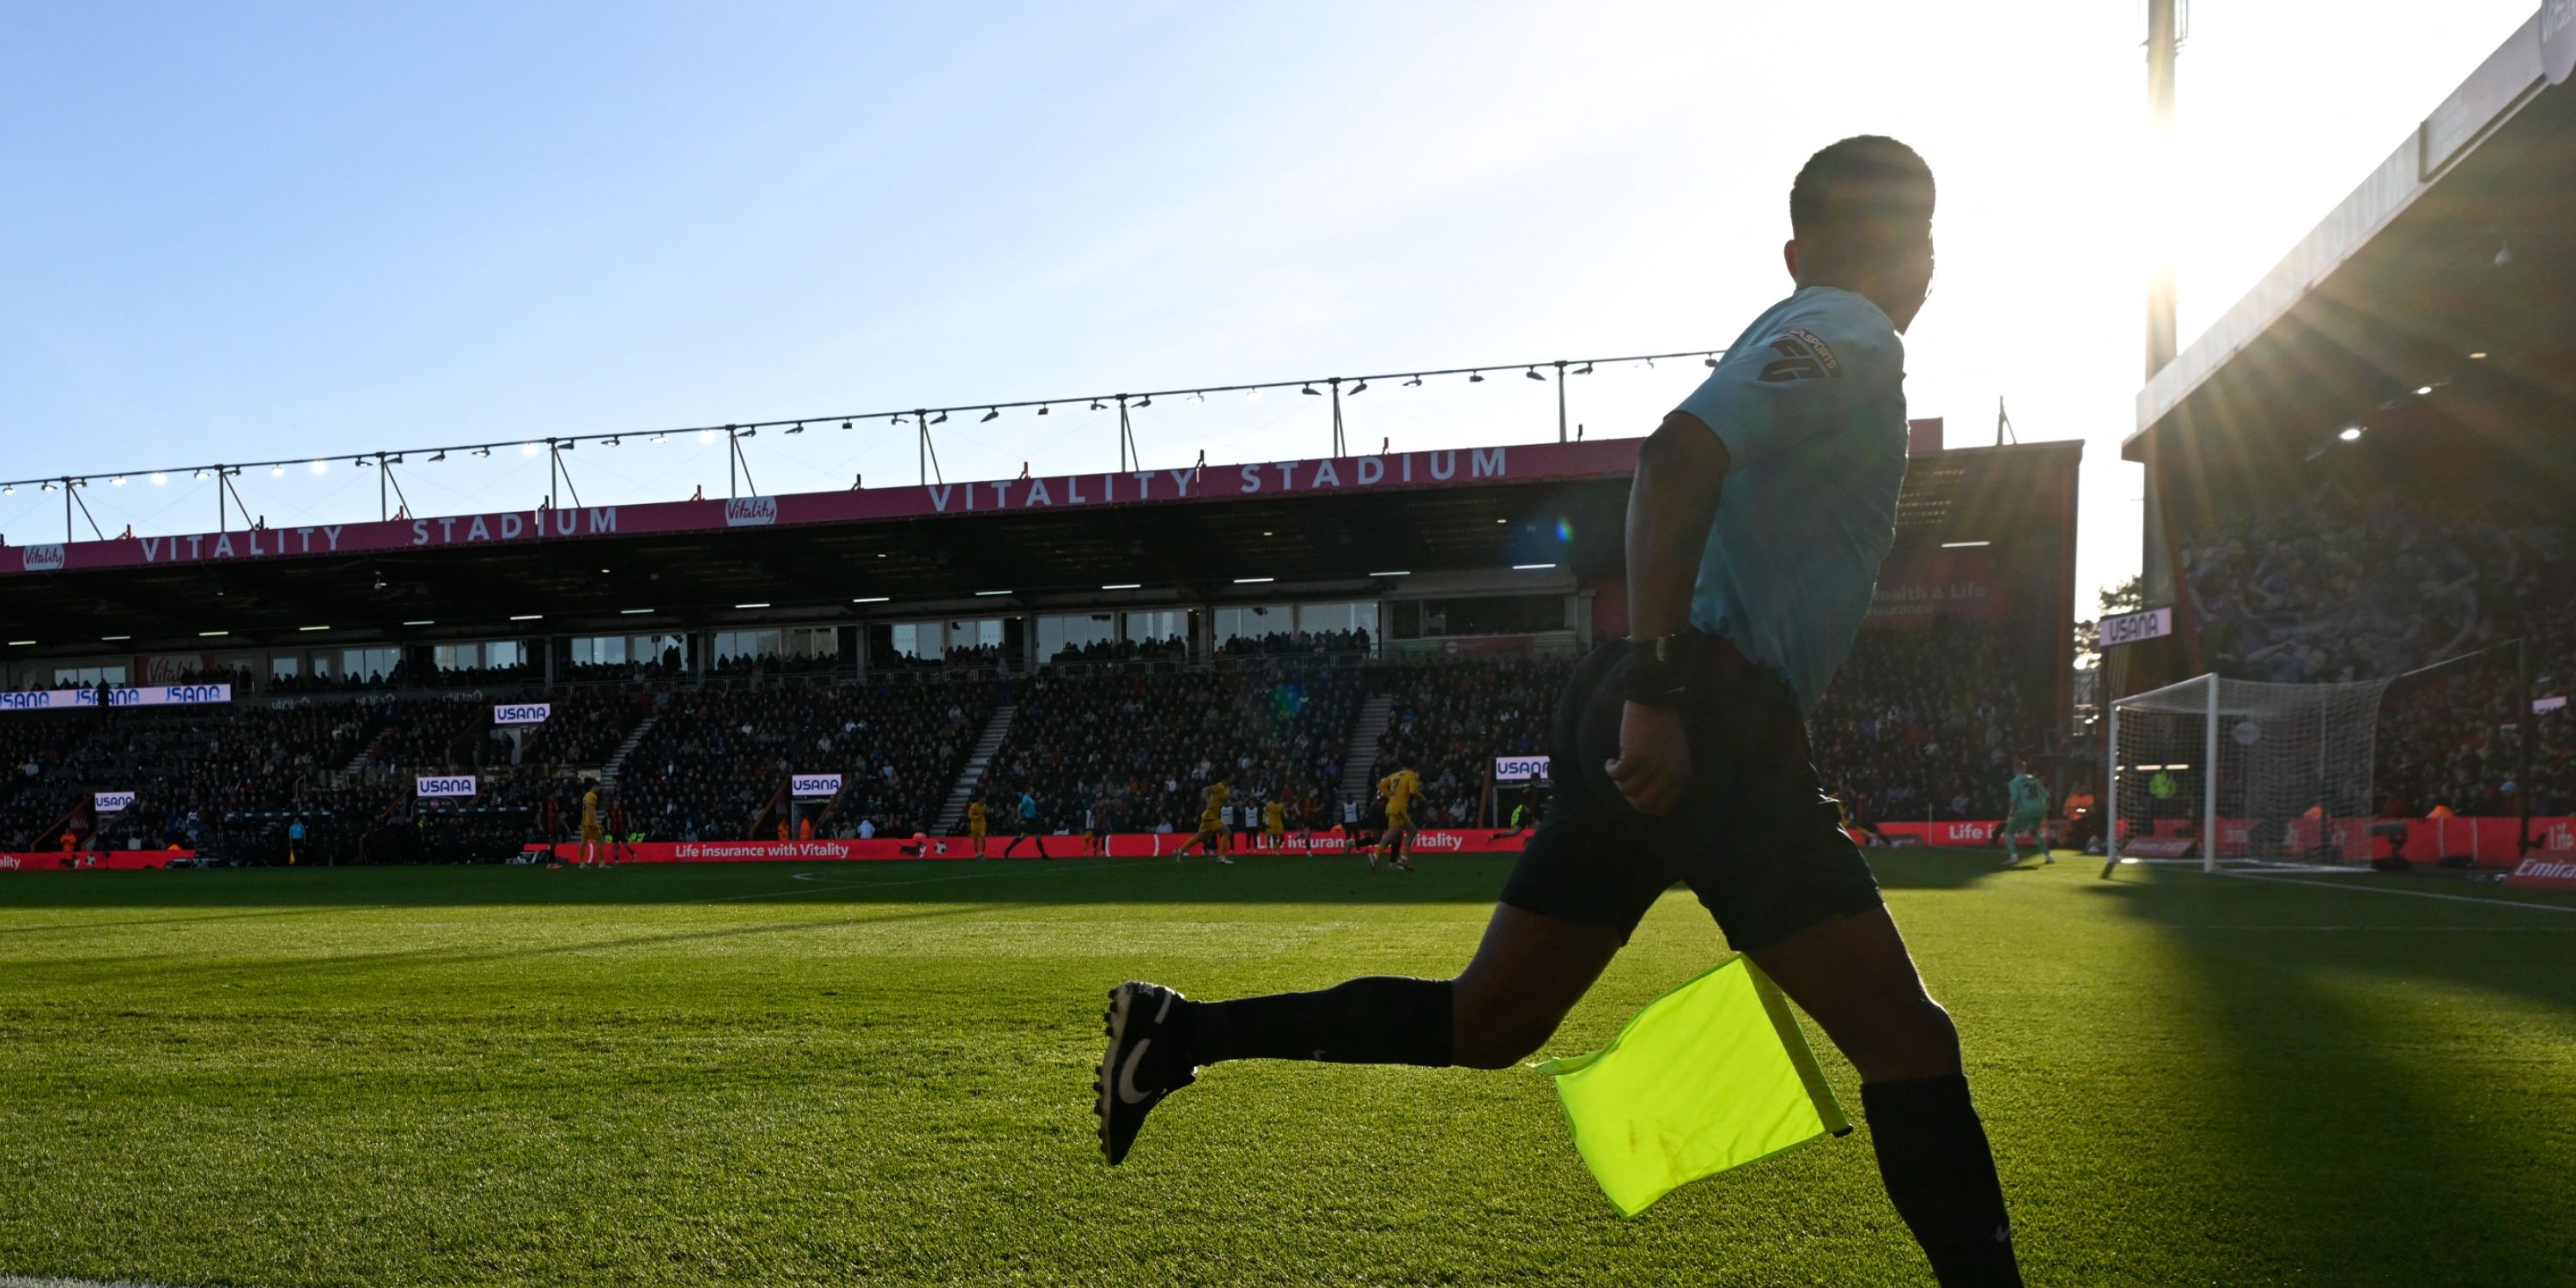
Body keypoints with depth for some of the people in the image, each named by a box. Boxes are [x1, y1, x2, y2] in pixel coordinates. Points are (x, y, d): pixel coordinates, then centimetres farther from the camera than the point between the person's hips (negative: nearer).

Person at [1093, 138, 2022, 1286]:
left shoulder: (1798, 335, 24)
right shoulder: (1851, 343, -6)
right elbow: (1676, 461, -22)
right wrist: (1659, 688, -28)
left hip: (1649, 725, 9)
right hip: (1705, 725, -9)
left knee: (1482, 1024, 14)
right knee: (1908, 1044, -3)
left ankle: (1180, 1031, 17)